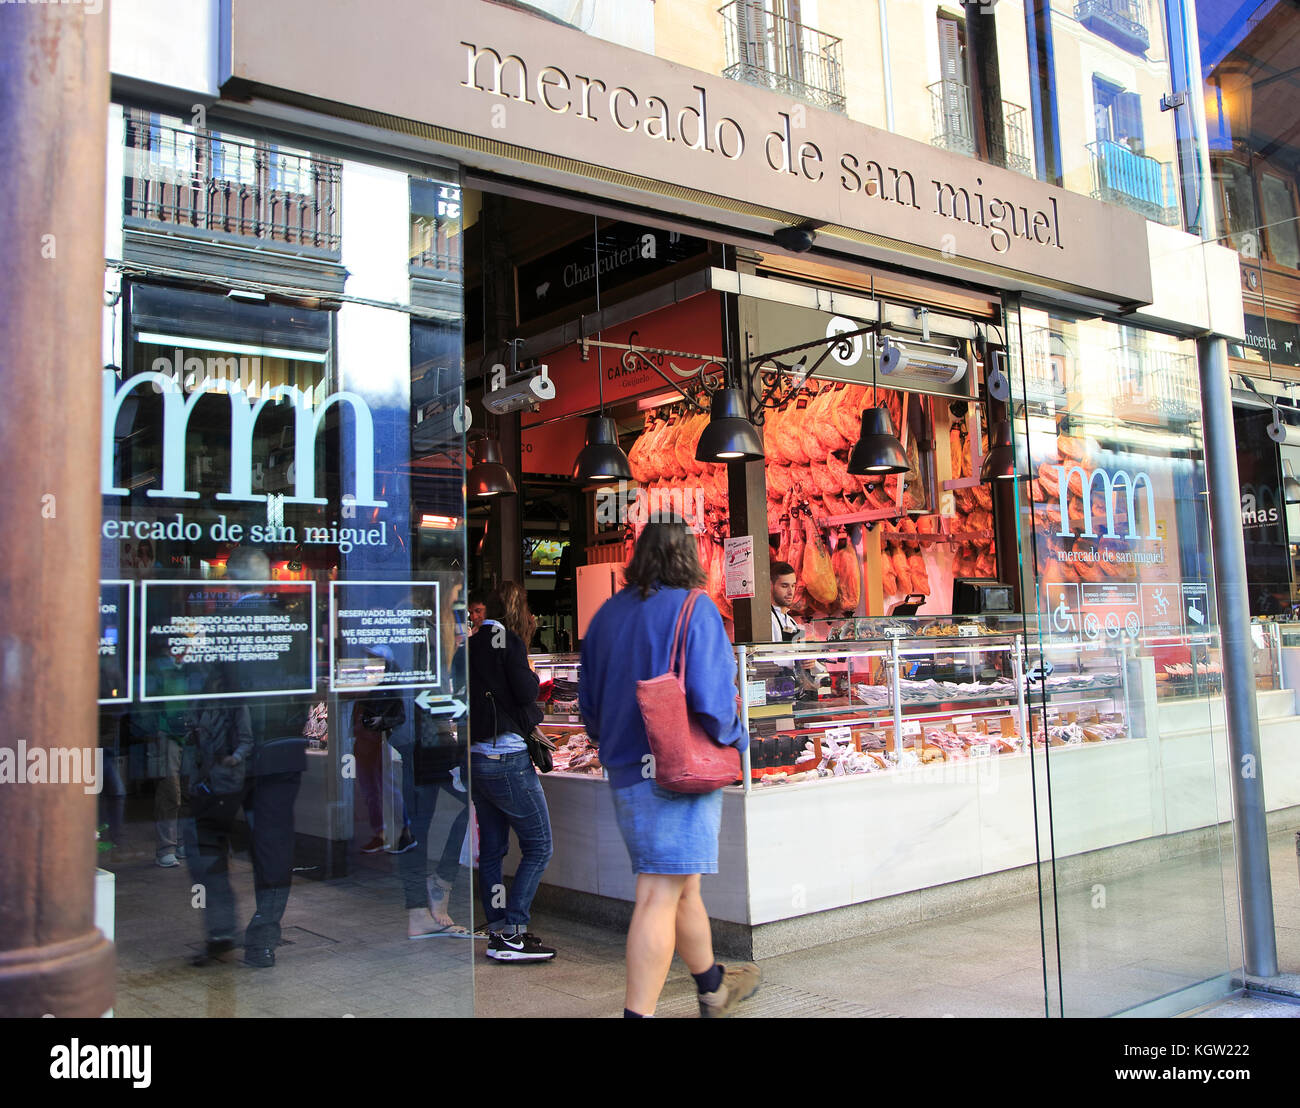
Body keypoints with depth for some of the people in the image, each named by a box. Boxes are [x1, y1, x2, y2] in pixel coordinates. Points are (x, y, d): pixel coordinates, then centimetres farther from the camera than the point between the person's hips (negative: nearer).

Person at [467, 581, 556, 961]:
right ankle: (510, 933, -6)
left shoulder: (472, 644, 12)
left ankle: (498, 931, 16)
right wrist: (533, 675, 7)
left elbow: (482, 690, 13)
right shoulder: (507, 641, -9)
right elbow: (526, 692, -13)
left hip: (475, 758, 8)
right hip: (507, 758, -8)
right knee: (539, 846, -3)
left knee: (491, 848, 11)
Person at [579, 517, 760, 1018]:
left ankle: (713, 986, 38)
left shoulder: (606, 613, 9)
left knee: (683, 885, 20)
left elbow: (588, 699, 13)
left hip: (625, 771, 7)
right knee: (662, 895, -6)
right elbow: (711, 698, -20)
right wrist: (735, 738, -2)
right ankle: (638, 1012, -8)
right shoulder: (695, 609, -10)